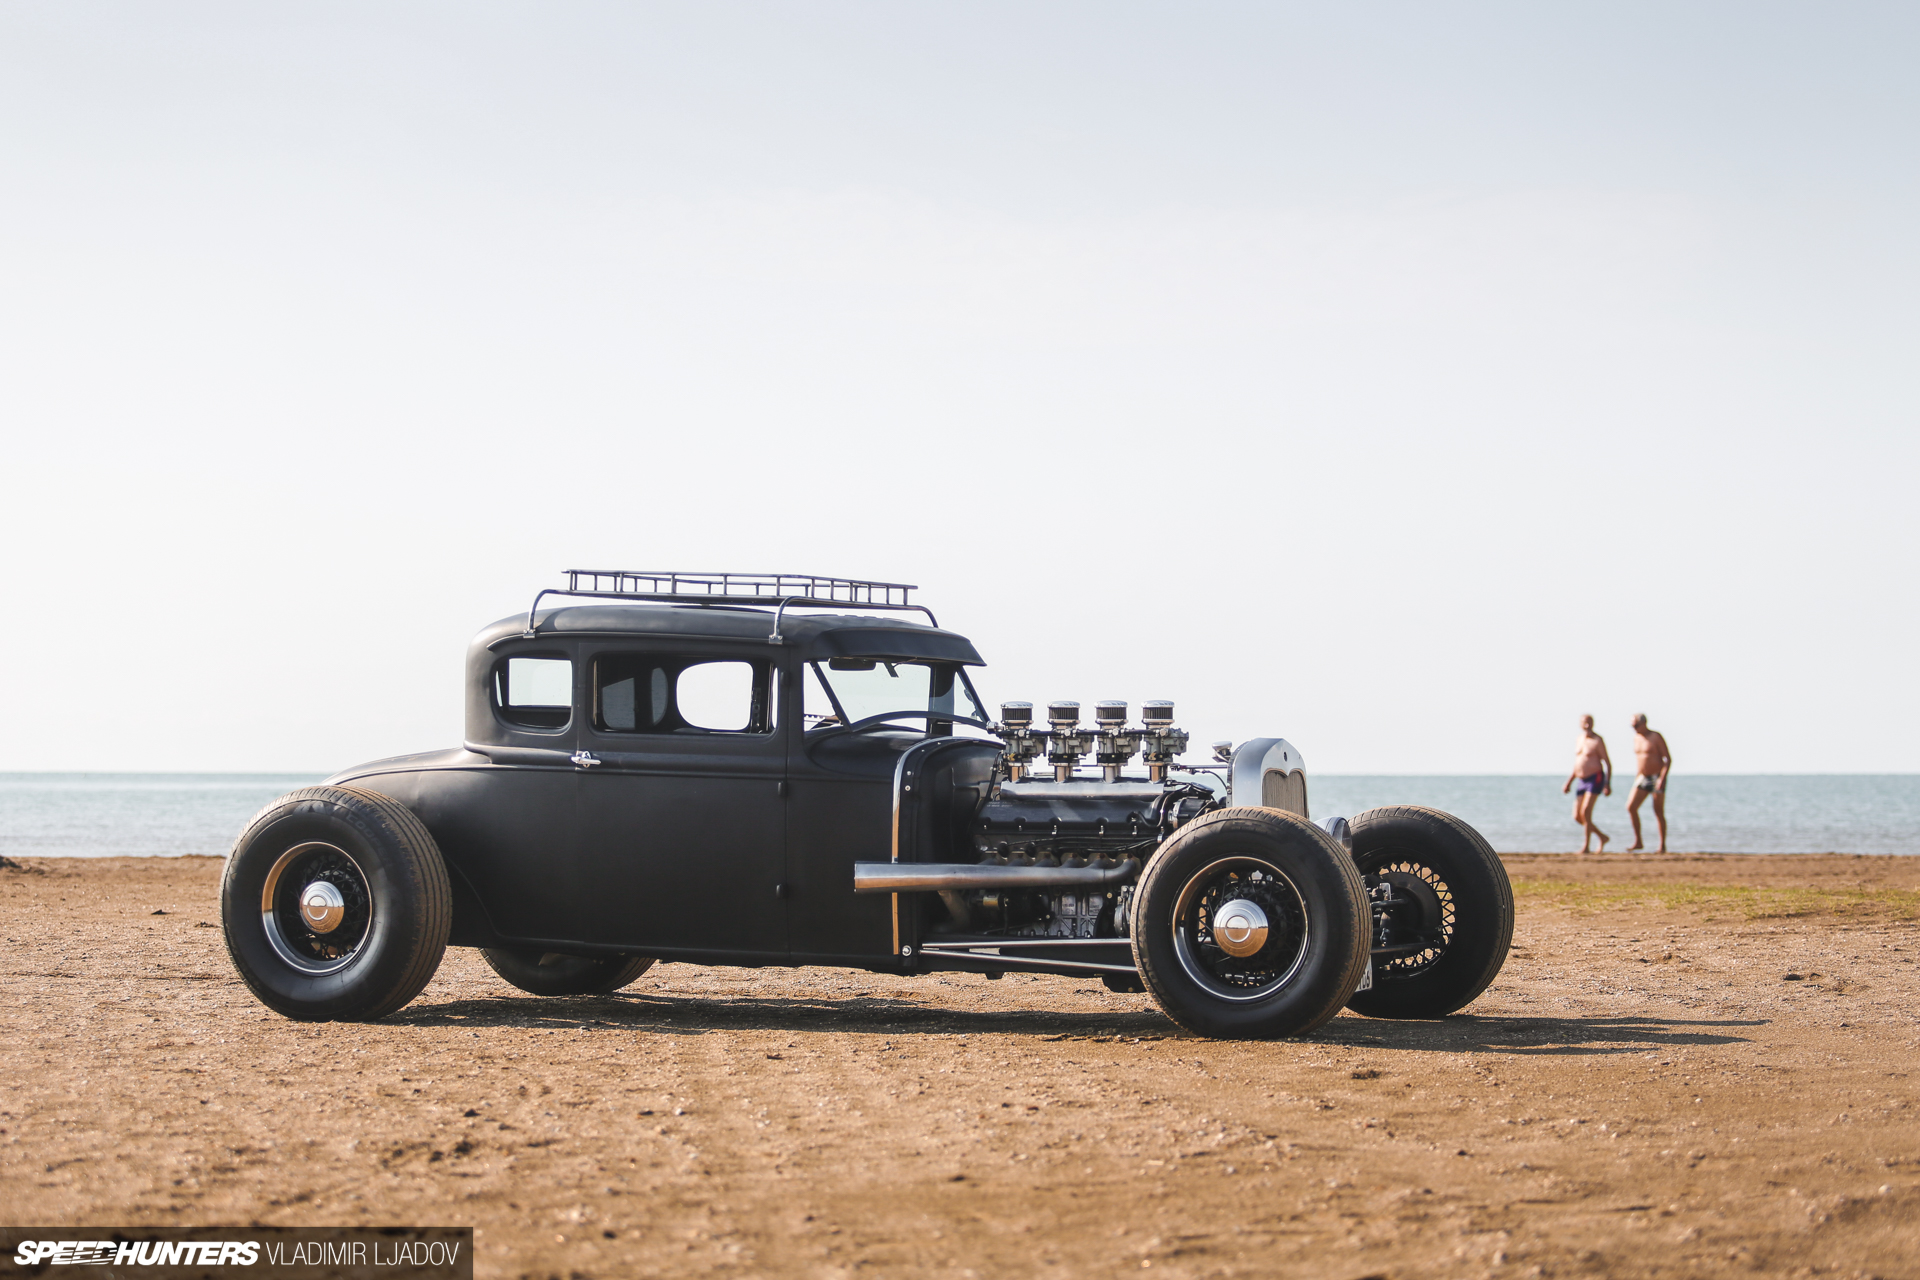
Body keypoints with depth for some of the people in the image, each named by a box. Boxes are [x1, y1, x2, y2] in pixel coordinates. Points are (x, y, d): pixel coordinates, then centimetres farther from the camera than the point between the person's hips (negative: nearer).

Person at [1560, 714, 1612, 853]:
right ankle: (1602, 837, 20)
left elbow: (1608, 763, -7)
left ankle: (1587, 846, -14)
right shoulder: (1579, 741, 15)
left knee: (1586, 811, -19)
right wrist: (1569, 782, 19)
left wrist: (1608, 784, -14)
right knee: (1577, 816, 3)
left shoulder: (1597, 741, -6)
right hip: (1581, 780, 7)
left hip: (1595, 779, -7)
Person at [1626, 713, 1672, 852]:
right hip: (1642, 778, 6)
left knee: (1659, 812, 0)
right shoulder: (1636, 738, 10)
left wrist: (1662, 779, -19)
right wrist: (1636, 778, 17)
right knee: (1631, 807, -11)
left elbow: (1668, 759, -11)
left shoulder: (1656, 737, -9)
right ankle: (1638, 842, -4)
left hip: (1657, 778, -6)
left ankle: (1663, 846, 10)